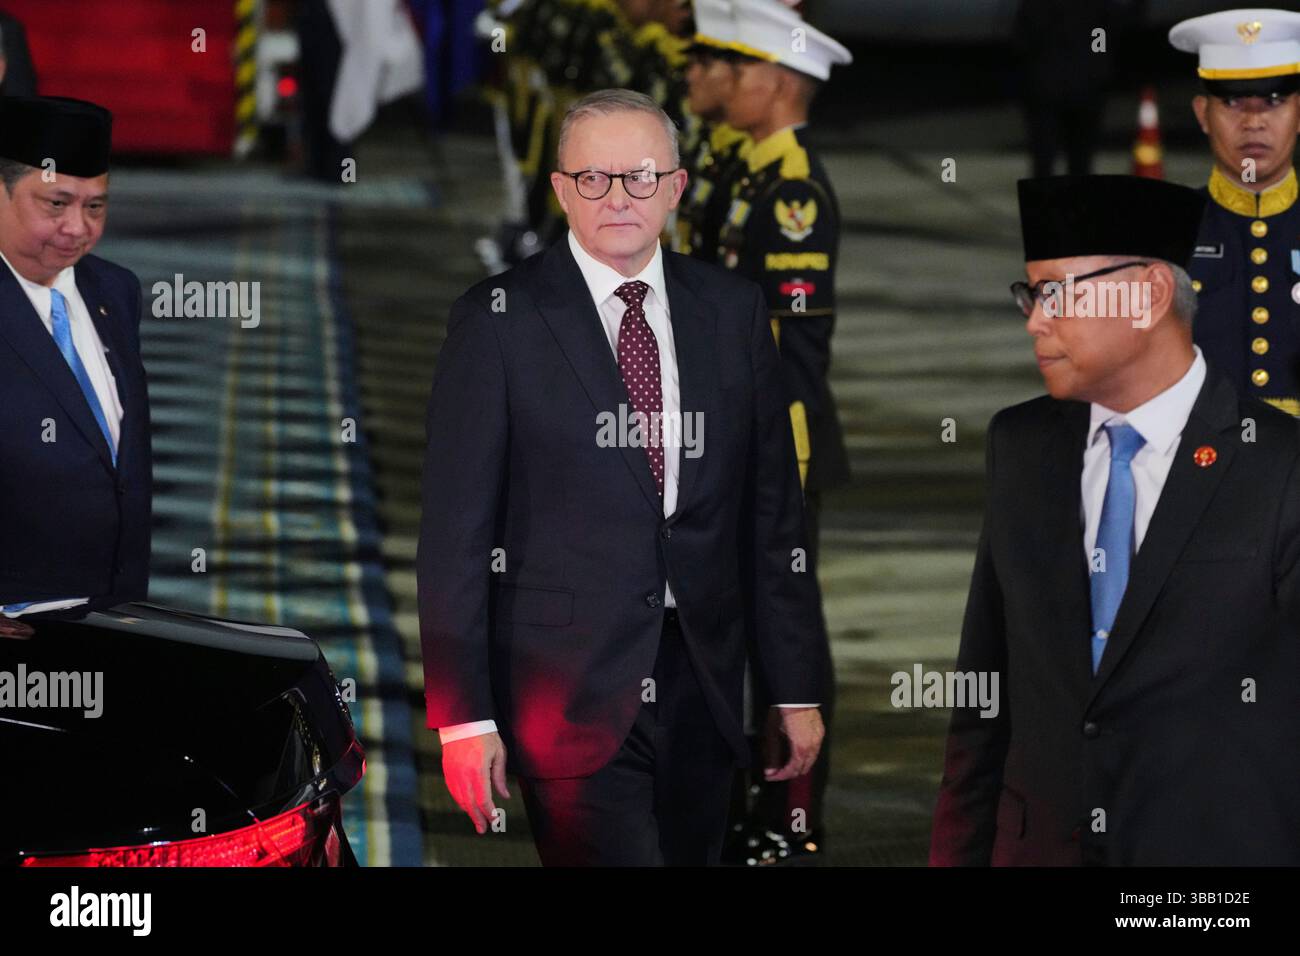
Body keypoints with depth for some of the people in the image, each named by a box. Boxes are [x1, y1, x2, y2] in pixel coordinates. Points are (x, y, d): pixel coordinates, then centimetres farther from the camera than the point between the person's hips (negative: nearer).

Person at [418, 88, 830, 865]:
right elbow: (456, 529, -4)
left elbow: (774, 511, 11)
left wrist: (800, 688, 9)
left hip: (701, 683, 4)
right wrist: (463, 713, -9)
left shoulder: (734, 311, 9)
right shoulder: (498, 320, -3)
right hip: (571, 692, -4)